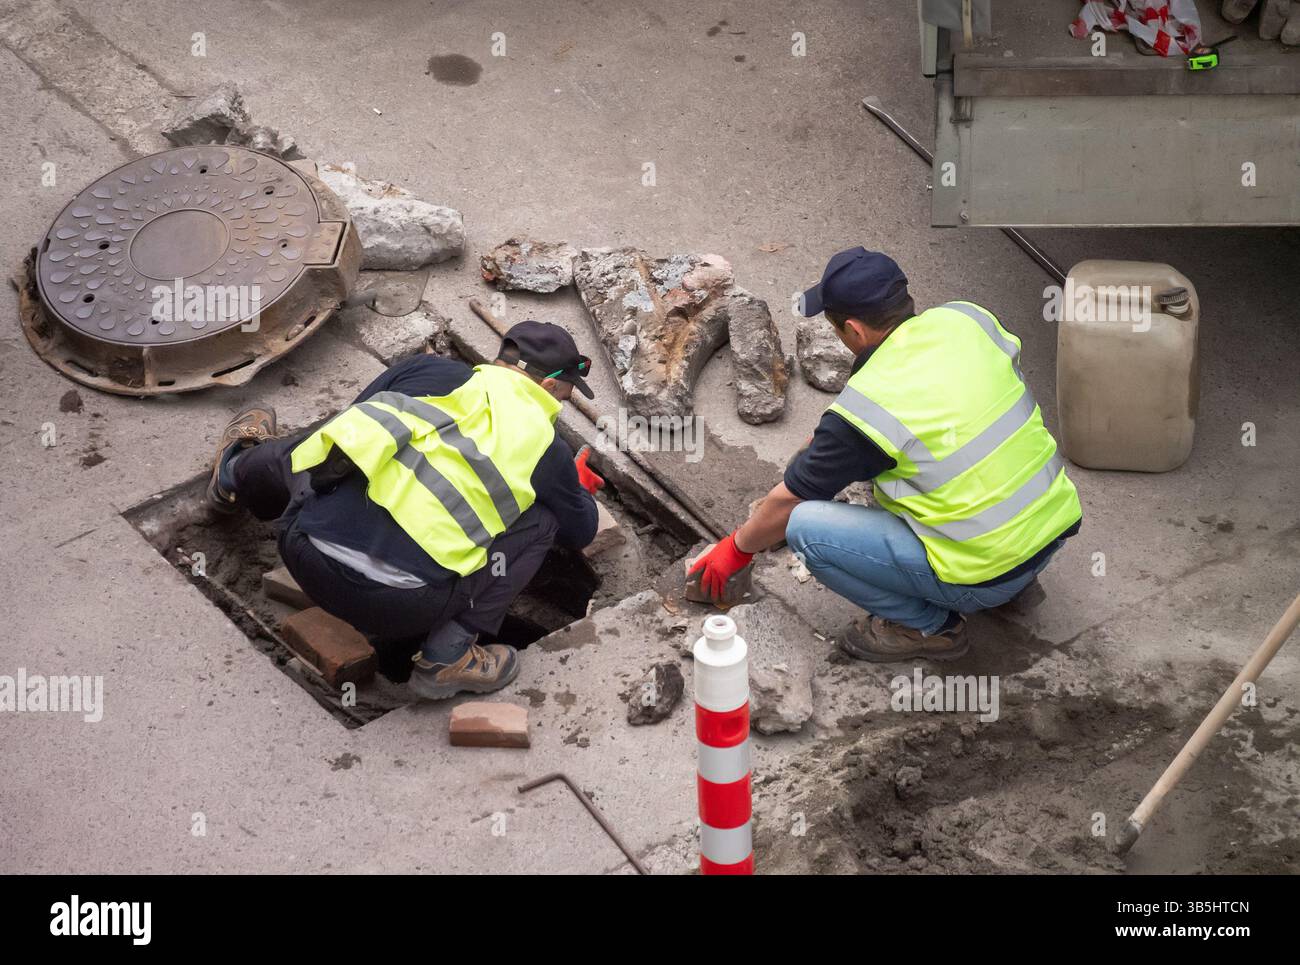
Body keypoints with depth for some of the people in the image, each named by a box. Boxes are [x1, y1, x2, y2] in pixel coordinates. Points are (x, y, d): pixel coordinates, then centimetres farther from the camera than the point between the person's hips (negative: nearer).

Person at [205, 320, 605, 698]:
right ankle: (447, 656, 5)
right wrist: (578, 487, 50)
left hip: (306, 555, 5)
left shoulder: (426, 369, 13)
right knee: (538, 519, 12)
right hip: (401, 607, -4)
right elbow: (581, 531, 26)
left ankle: (237, 469, 60)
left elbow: (351, 427, 27)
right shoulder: (545, 449, 9)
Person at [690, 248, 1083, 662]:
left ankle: (927, 626, 3)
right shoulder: (968, 317, -2)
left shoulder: (866, 406, -17)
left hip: (987, 575, -7)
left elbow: (789, 500, -2)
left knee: (806, 526, -8)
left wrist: (737, 549, 18)